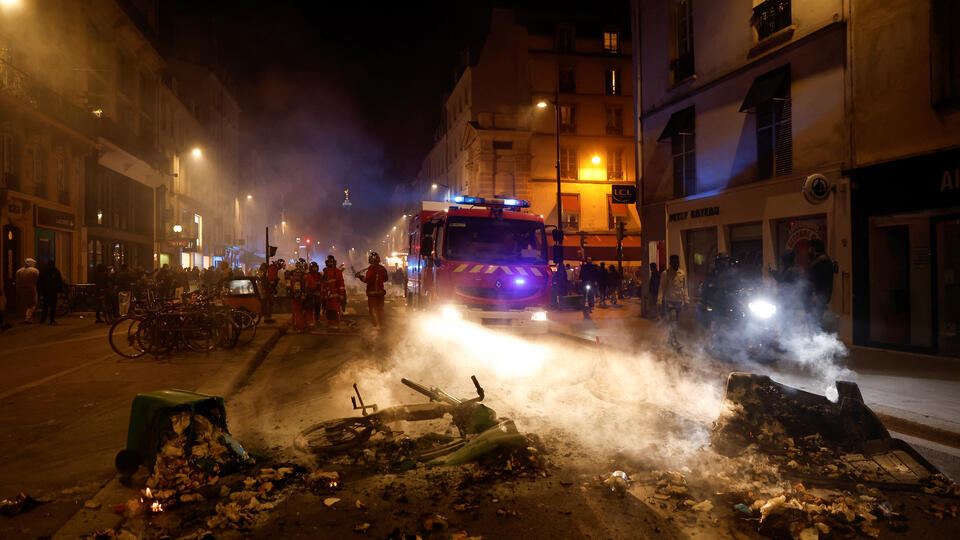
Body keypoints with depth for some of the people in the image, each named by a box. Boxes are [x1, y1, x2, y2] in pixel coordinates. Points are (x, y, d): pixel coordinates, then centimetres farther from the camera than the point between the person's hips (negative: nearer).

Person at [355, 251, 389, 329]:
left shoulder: (371, 268, -17)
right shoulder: (383, 268, 5)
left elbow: (367, 280, -24)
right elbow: (385, 279, 16)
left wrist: (360, 276, -12)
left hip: (372, 292, -7)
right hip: (381, 291, 7)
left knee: (373, 309, 1)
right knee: (380, 308, 16)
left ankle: (376, 325, 0)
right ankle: (381, 324, 22)